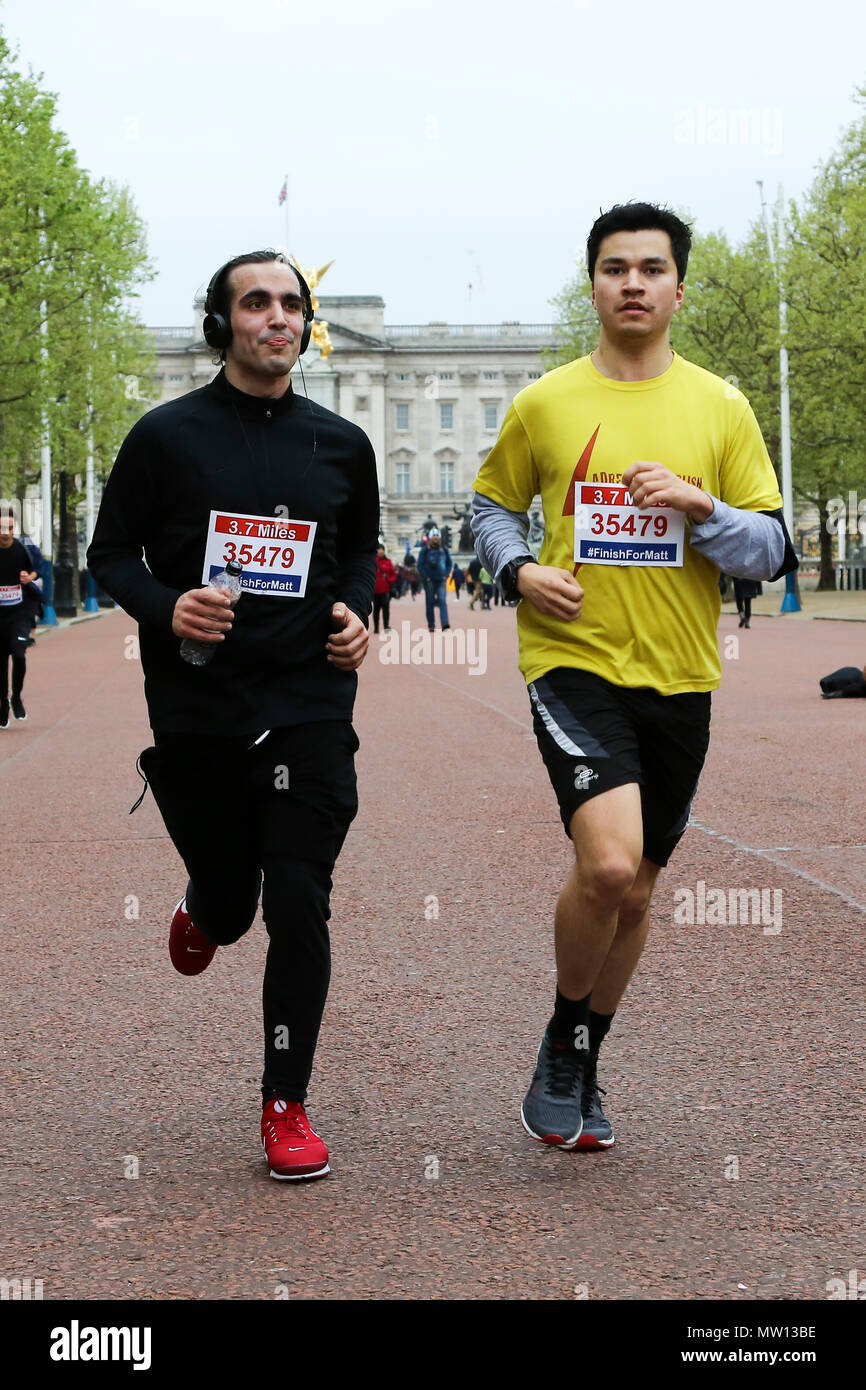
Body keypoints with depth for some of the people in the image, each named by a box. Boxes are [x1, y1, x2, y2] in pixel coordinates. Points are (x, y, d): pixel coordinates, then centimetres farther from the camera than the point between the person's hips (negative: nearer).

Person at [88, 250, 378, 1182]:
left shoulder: (341, 445, 7)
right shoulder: (168, 435, -1)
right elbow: (111, 554, 4)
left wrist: (356, 610, 4)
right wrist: (165, 608, -16)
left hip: (309, 710, 1)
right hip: (196, 710, -1)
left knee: (299, 906, -8)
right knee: (228, 902, 11)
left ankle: (286, 1105, 6)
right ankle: (204, 912, 51)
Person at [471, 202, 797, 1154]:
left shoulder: (720, 408, 4)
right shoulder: (543, 404, 2)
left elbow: (771, 550, 4)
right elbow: (492, 503, 15)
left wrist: (700, 506, -15)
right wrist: (520, 570, -5)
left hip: (680, 680, 3)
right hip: (574, 664, -3)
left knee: (635, 891, 13)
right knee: (607, 864, -22)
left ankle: (582, 1069, 34)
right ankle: (561, 1048, 4)